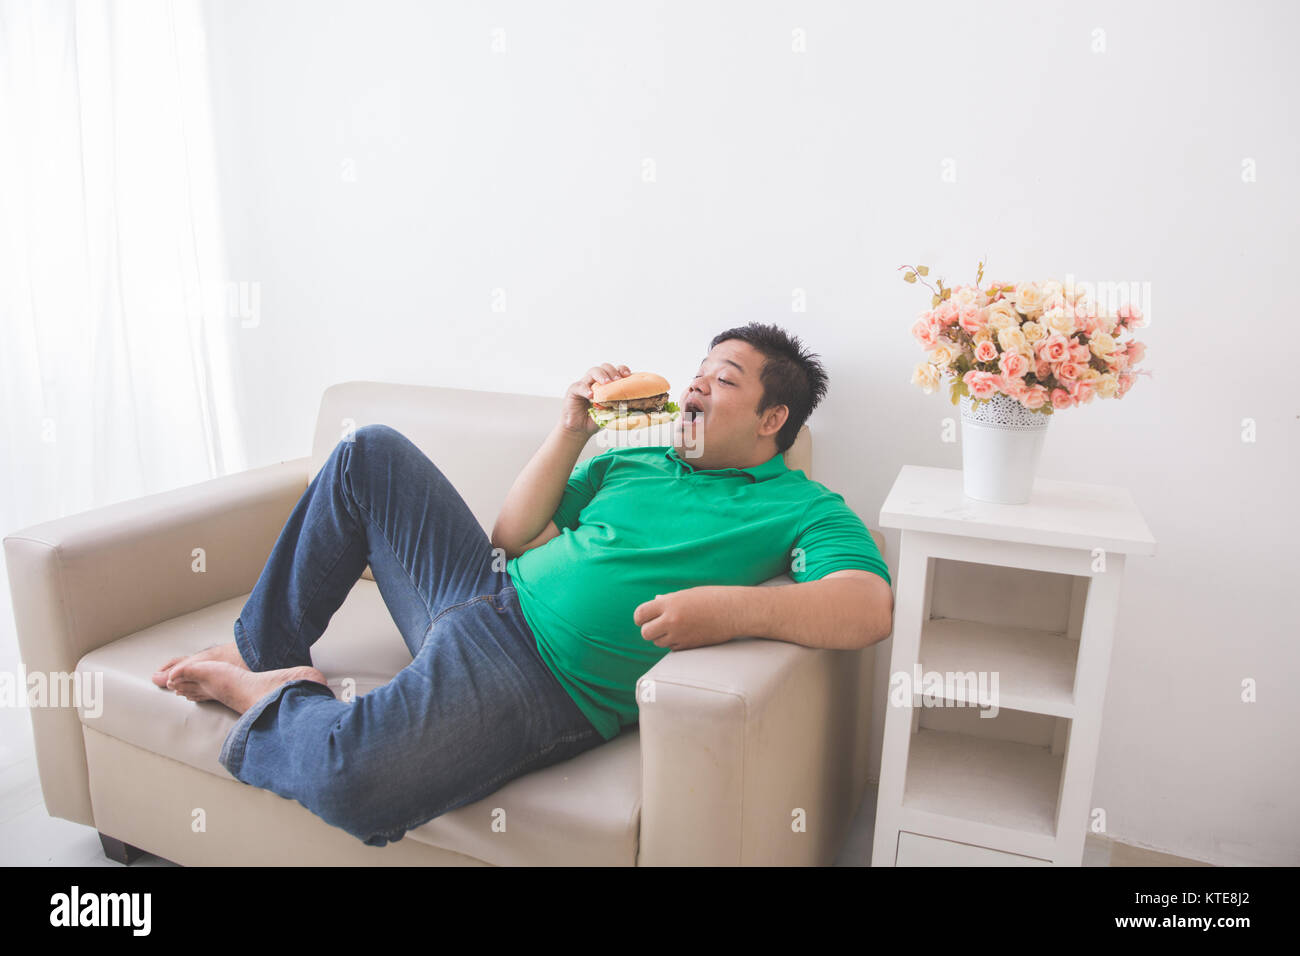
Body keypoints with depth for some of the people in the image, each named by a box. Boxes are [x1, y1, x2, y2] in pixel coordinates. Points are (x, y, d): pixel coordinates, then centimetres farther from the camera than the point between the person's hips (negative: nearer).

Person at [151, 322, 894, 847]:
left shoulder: (803, 509, -2)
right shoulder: (636, 460, 17)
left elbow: (871, 606, -21)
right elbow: (514, 536, 14)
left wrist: (733, 606, -35)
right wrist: (573, 430, 5)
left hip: (544, 681, -7)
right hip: (483, 592, 8)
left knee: (348, 775, -34)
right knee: (372, 451, 10)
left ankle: (269, 703, 4)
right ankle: (264, 652, 17)